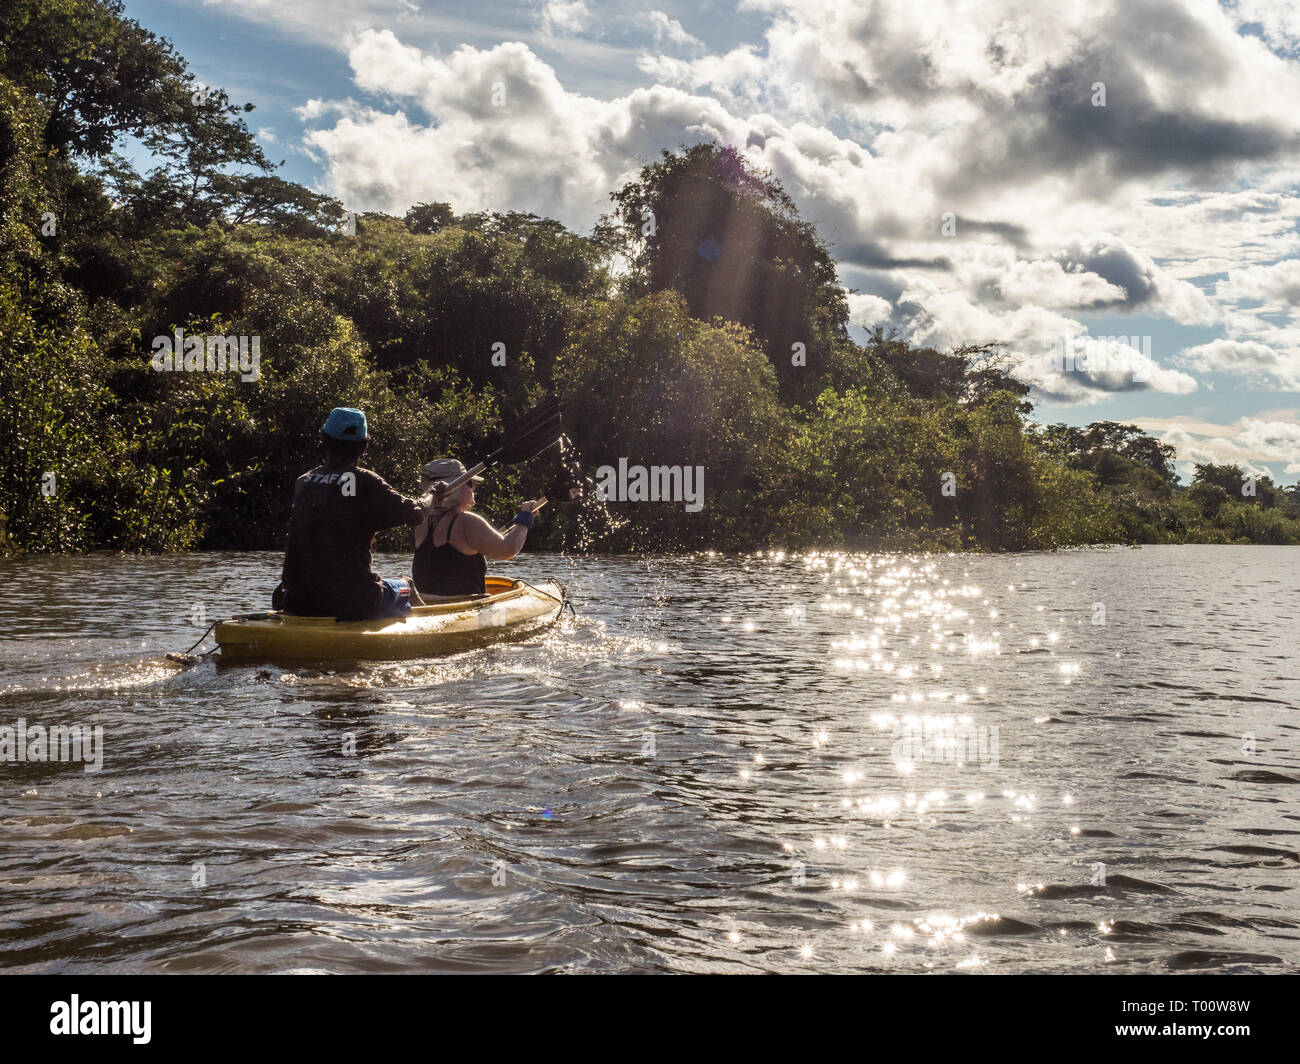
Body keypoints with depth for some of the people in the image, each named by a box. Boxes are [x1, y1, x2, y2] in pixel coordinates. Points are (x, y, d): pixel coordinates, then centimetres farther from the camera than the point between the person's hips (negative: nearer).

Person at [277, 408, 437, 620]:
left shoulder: (302, 483, 5)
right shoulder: (365, 482, -11)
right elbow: (413, 514, -12)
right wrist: (430, 499, 11)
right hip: (353, 605, -4)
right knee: (404, 589, 27)